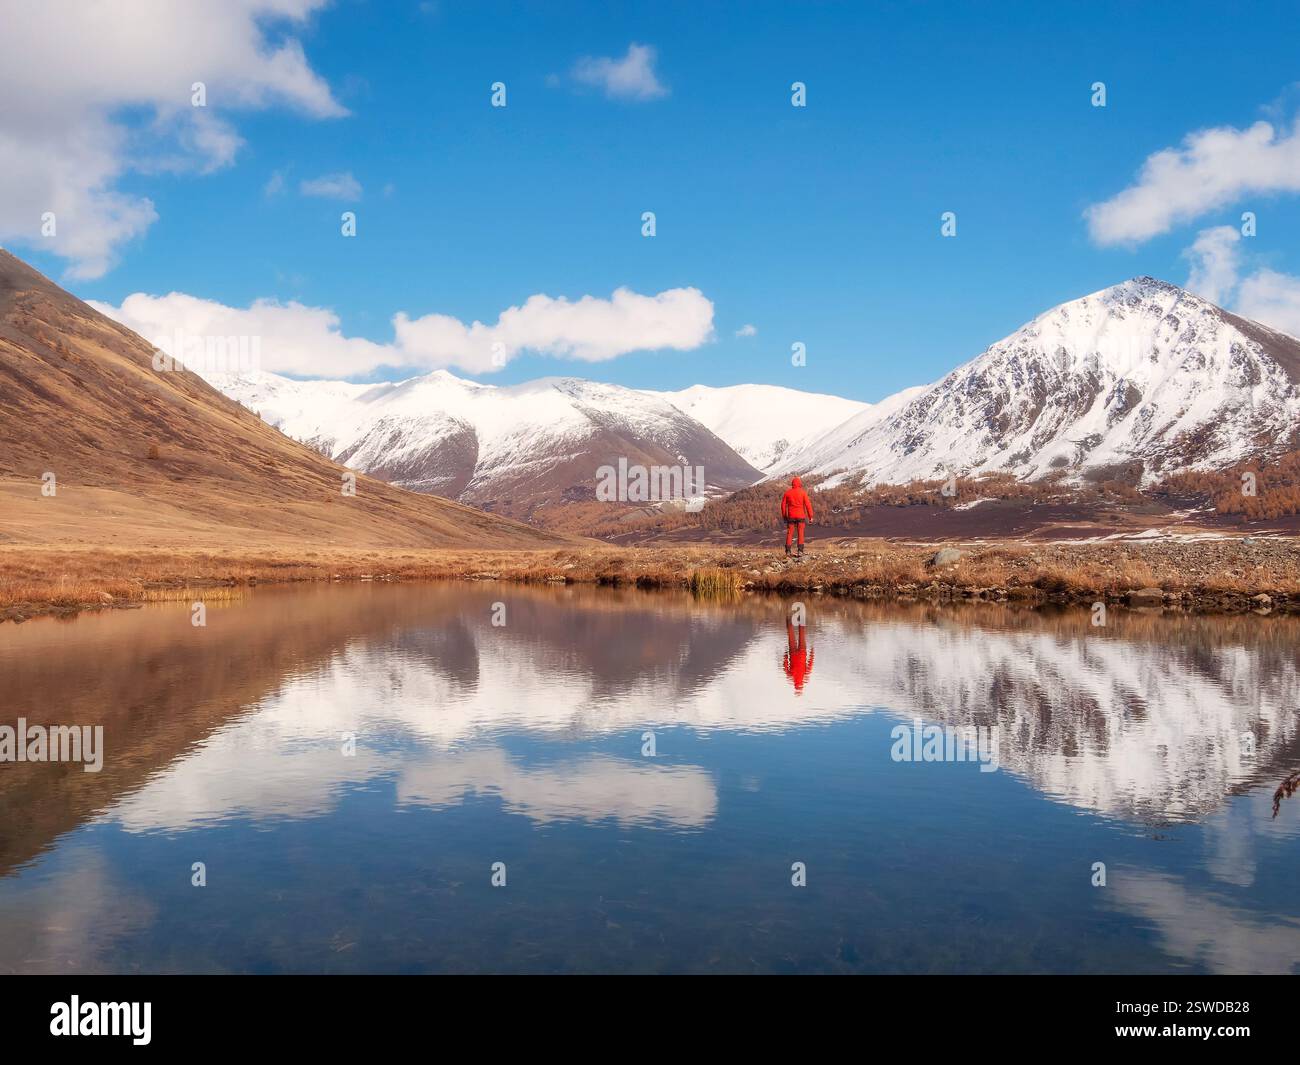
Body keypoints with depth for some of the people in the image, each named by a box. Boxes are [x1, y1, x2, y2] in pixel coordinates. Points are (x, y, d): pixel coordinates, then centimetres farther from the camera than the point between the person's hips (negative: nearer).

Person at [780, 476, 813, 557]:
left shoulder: (787, 492, 2)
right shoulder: (803, 492, -5)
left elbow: (783, 504, 5)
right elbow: (808, 504, -7)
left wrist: (784, 515, 15)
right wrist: (811, 516, -1)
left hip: (791, 516, 2)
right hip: (801, 516, -2)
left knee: (789, 533, 6)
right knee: (801, 533, 4)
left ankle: (788, 551, 1)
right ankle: (800, 551, -3)